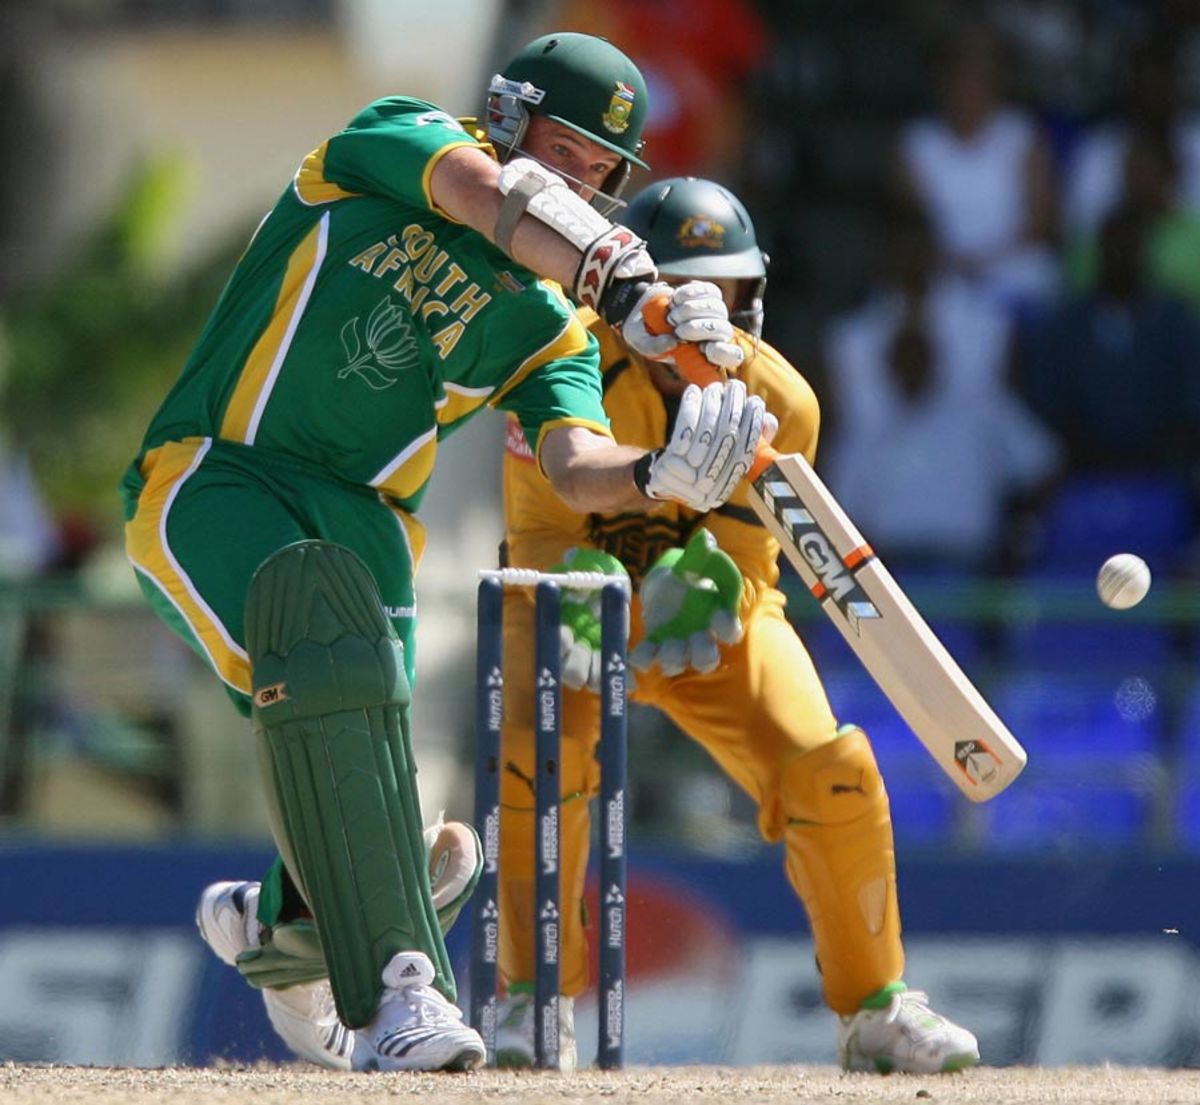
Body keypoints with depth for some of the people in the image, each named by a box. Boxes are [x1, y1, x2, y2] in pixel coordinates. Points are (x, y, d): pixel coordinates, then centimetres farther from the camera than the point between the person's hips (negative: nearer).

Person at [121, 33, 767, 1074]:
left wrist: (662, 476, -31)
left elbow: (579, 470, -8)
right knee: (322, 605, -36)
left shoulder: (548, 327, 10)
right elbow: (497, 198, -21)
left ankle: (274, 924, 36)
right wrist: (632, 291, -37)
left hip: (360, 520, 5)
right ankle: (398, 986, -42)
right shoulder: (393, 144, 1)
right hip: (213, 481, -5)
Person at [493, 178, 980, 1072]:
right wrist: (579, 601, -41)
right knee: (540, 761, -30)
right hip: (572, 610, -2)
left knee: (831, 775, -16)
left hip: (714, 623, 2)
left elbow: (745, 561, -14)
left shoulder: (780, 404, -15)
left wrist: (707, 592, -33)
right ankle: (535, 1002, -12)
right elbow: (541, 534, -23)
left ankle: (875, 1010, 3)